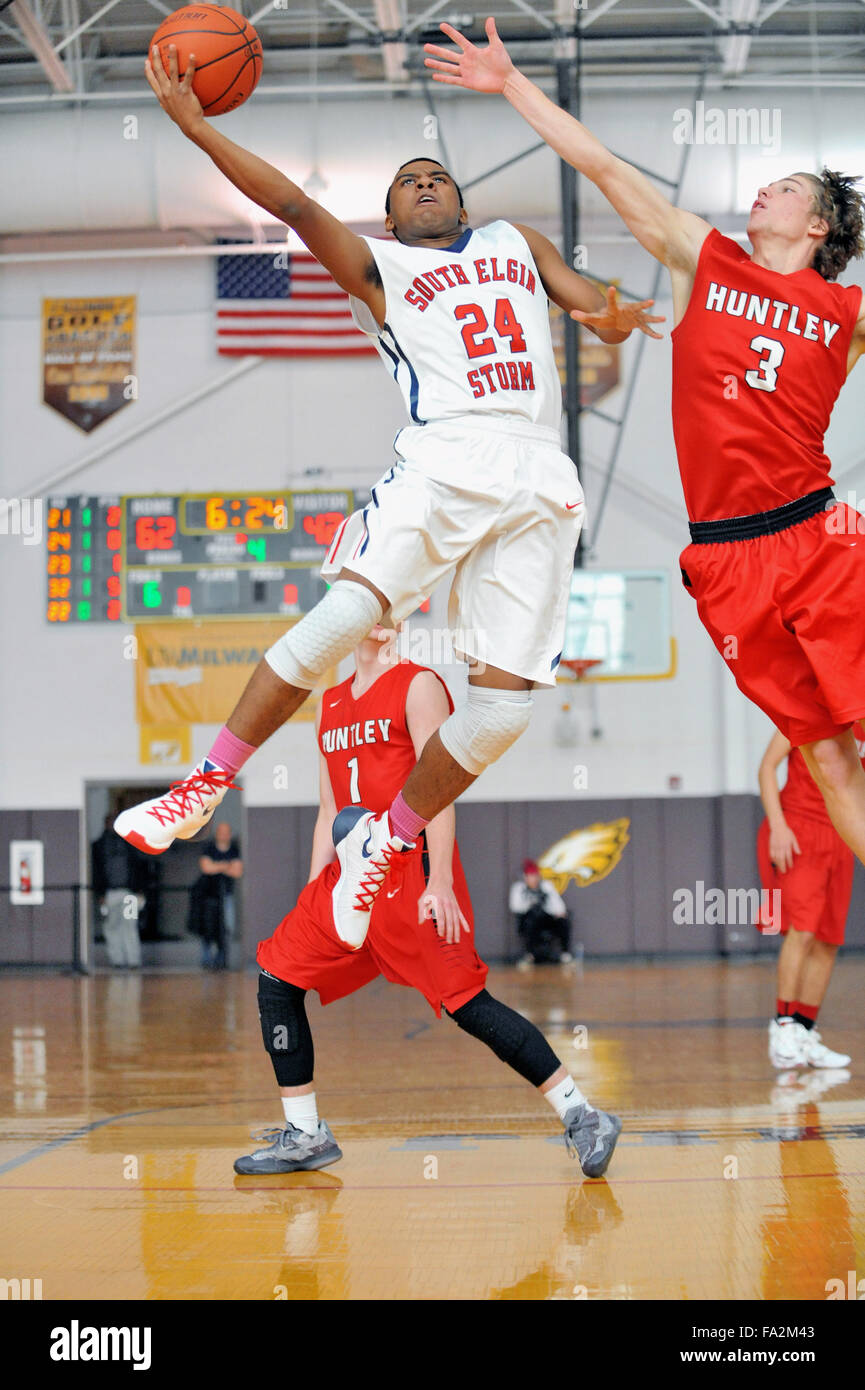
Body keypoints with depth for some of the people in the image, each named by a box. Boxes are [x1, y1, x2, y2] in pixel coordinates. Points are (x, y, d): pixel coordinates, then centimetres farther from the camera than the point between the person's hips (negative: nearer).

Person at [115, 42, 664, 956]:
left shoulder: (517, 243, 29)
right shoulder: (378, 269, 18)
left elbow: (594, 307, 20)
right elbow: (296, 206, 5)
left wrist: (615, 317, -5)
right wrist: (196, 128, -7)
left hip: (540, 480, 3)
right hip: (445, 459, -3)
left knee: (506, 696, -9)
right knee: (345, 614, -24)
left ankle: (384, 840, 10)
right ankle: (209, 783, -11)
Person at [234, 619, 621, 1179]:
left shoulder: (418, 686, -4)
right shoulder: (332, 705, 18)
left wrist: (440, 882, -19)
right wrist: (312, 898, 14)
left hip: (413, 874, -8)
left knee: (466, 1002, -14)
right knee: (278, 975, 3)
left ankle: (582, 1118, -10)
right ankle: (304, 1136, 12)